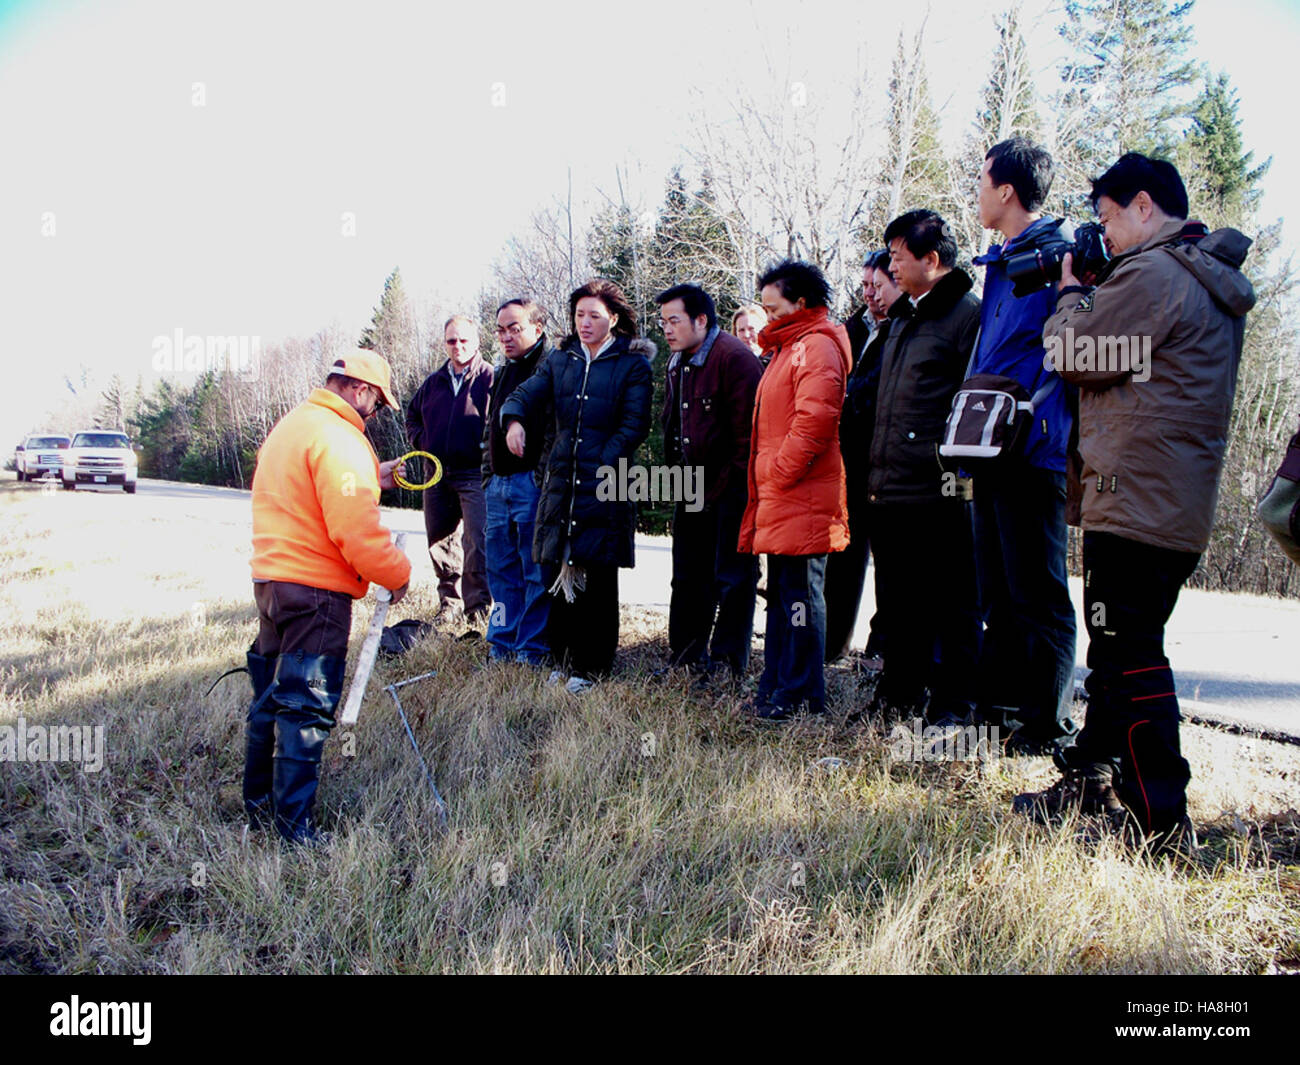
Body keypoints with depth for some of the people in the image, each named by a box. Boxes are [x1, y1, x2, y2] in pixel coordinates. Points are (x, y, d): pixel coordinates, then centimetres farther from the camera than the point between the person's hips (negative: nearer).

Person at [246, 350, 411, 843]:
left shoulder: (291, 424, 15)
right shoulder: (339, 439, -17)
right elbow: (356, 532, -23)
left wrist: (372, 479, 19)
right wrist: (398, 574, -9)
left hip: (271, 577, 10)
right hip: (315, 589, -10)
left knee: (273, 693, 19)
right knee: (307, 704, -4)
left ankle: (259, 801, 30)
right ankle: (294, 825, 2)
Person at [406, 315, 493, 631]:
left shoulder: (490, 378, -4)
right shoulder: (434, 382, 14)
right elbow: (412, 414, 29)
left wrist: (487, 450, -12)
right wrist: (422, 442, 14)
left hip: (474, 474, -6)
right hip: (437, 475, 6)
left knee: (477, 545, -13)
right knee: (440, 542, 12)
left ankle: (477, 610, -5)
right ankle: (450, 603, 25)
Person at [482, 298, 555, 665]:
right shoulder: (502, 374, 20)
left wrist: (543, 475, -16)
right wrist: (489, 475, 19)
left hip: (533, 483, -8)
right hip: (499, 484, 8)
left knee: (536, 571, -2)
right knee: (501, 569, 12)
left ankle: (532, 650, 6)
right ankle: (502, 645, 20)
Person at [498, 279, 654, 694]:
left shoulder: (633, 365, 2)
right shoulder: (559, 360, 16)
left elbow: (634, 424, -5)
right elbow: (527, 393, 5)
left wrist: (604, 466, -17)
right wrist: (514, 418, -18)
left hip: (605, 485, -4)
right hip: (561, 482, 4)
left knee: (598, 579, 0)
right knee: (557, 573, 6)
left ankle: (591, 667, 12)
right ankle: (564, 659, 21)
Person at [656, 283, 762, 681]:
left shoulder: (734, 358, -15)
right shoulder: (677, 365, 13)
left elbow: (748, 429, -18)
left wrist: (731, 483, -17)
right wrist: (677, 477, 15)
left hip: (730, 489, -9)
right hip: (692, 491, 9)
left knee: (731, 578, -1)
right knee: (689, 577, 14)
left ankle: (727, 664, 7)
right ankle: (687, 658, 24)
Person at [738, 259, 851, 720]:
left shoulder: (817, 345, -9)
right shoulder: (789, 348, 23)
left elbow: (815, 418, -22)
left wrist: (780, 472, -17)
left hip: (801, 497, -10)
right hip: (780, 497, 11)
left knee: (801, 594, -6)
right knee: (782, 593, 14)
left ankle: (802, 696, 1)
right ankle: (776, 686, 22)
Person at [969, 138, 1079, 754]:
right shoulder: (999, 264, 19)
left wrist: (1032, 418, -20)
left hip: (1033, 451, -9)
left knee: (1038, 595, -2)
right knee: (999, 593, 15)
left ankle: (1048, 725, 7)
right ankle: (999, 704, 25)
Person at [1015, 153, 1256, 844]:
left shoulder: (1149, 274, -14)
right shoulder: (1210, 281, 20)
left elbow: (1076, 358, -10)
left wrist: (1071, 294, 7)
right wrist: (1091, 297, 15)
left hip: (1136, 498, -11)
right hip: (1179, 506, 11)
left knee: (1129, 651, -7)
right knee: (1117, 642, 17)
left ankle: (1159, 820, -2)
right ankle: (1093, 782, 28)